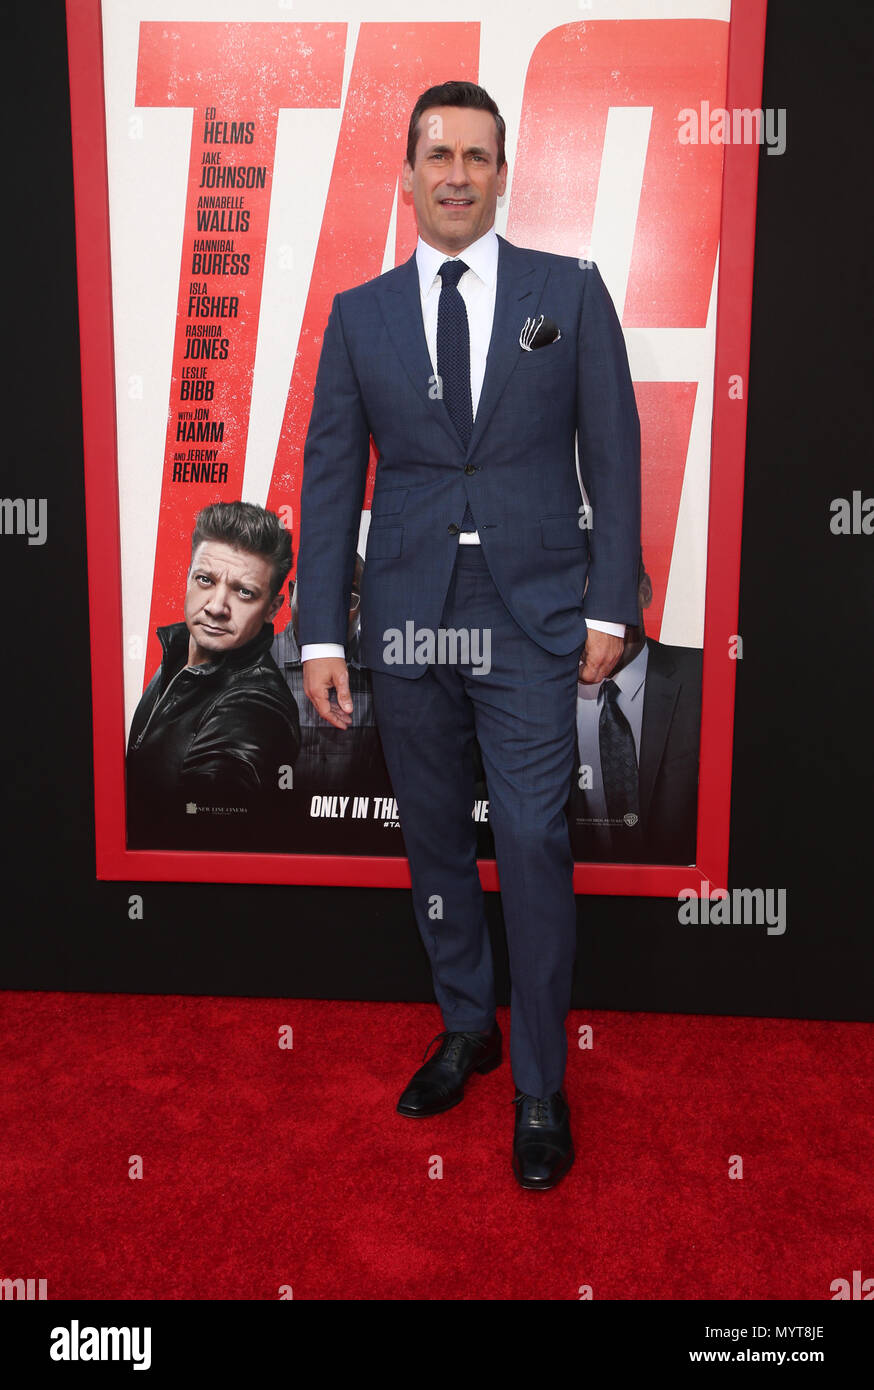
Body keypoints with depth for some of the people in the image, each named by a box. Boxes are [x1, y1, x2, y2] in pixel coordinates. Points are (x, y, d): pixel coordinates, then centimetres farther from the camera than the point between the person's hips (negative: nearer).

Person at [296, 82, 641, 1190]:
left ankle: (540, 1087, 13)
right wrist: (321, 636, -1)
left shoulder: (569, 291, 5)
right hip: (406, 621, 3)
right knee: (433, 838, 12)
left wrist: (610, 606, -4)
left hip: (532, 619, -2)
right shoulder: (360, 314, 9)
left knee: (533, 843, -4)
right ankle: (465, 1027, 33)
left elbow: (613, 452, 3)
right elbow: (329, 477, 6)